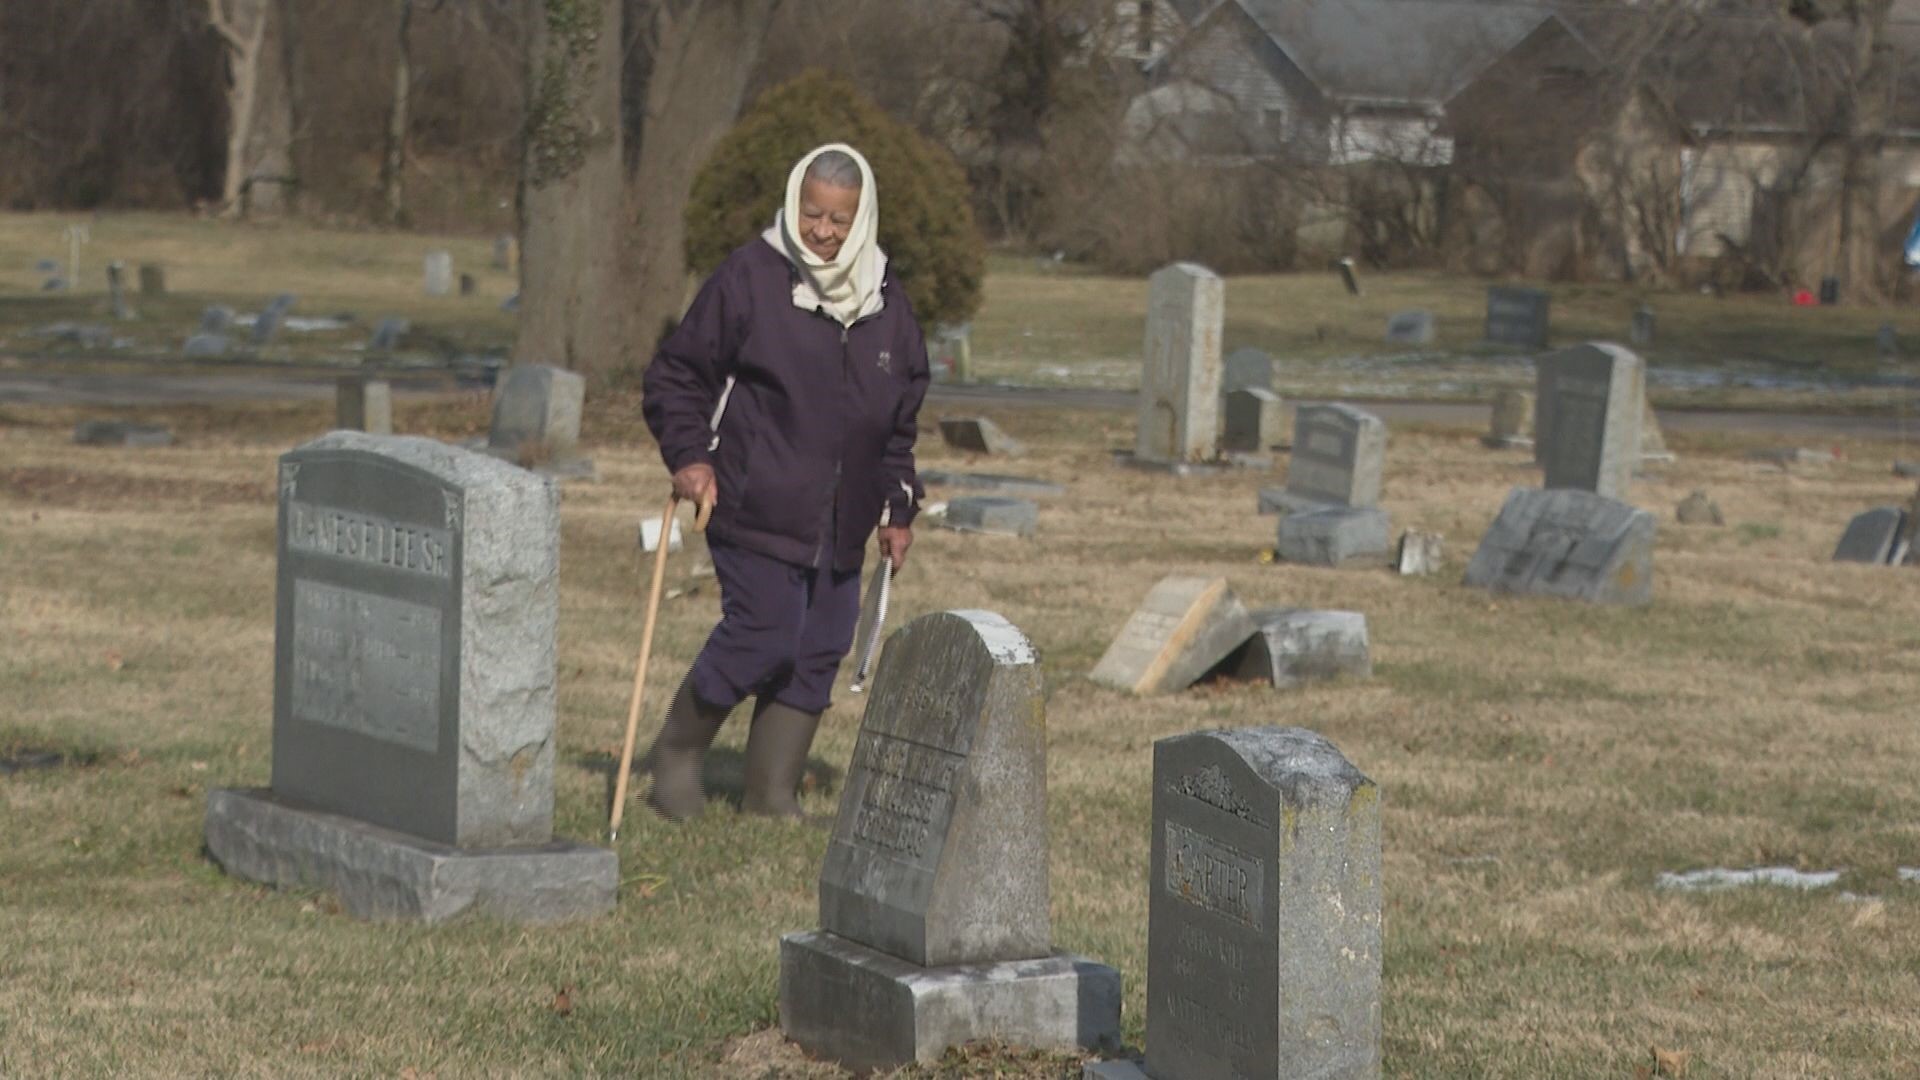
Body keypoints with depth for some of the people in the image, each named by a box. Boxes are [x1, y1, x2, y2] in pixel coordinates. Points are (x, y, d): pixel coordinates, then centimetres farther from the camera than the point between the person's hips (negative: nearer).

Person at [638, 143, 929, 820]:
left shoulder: (886, 301, 11)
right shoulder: (749, 278, -5)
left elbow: (901, 421, 21)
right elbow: (676, 375, 0)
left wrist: (900, 507, 17)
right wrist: (688, 455, -12)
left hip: (841, 525, 6)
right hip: (755, 507, -6)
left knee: (820, 653, 5)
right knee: (764, 637, -12)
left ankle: (773, 795, 15)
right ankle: (678, 751, 10)